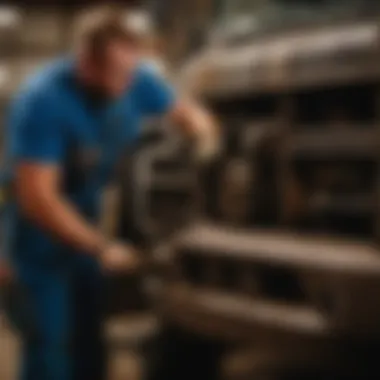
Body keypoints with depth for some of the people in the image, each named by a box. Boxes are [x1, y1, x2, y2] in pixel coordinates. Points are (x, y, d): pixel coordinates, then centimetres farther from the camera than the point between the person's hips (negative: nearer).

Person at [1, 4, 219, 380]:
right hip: (42, 244, -6)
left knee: (91, 349, 14)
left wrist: (207, 144, -13)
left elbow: (186, 112, 9)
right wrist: (101, 248, -29)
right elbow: (37, 198, -31)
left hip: (92, 229, 7)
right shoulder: (43, 101, -30)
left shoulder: (133, 81, -11)